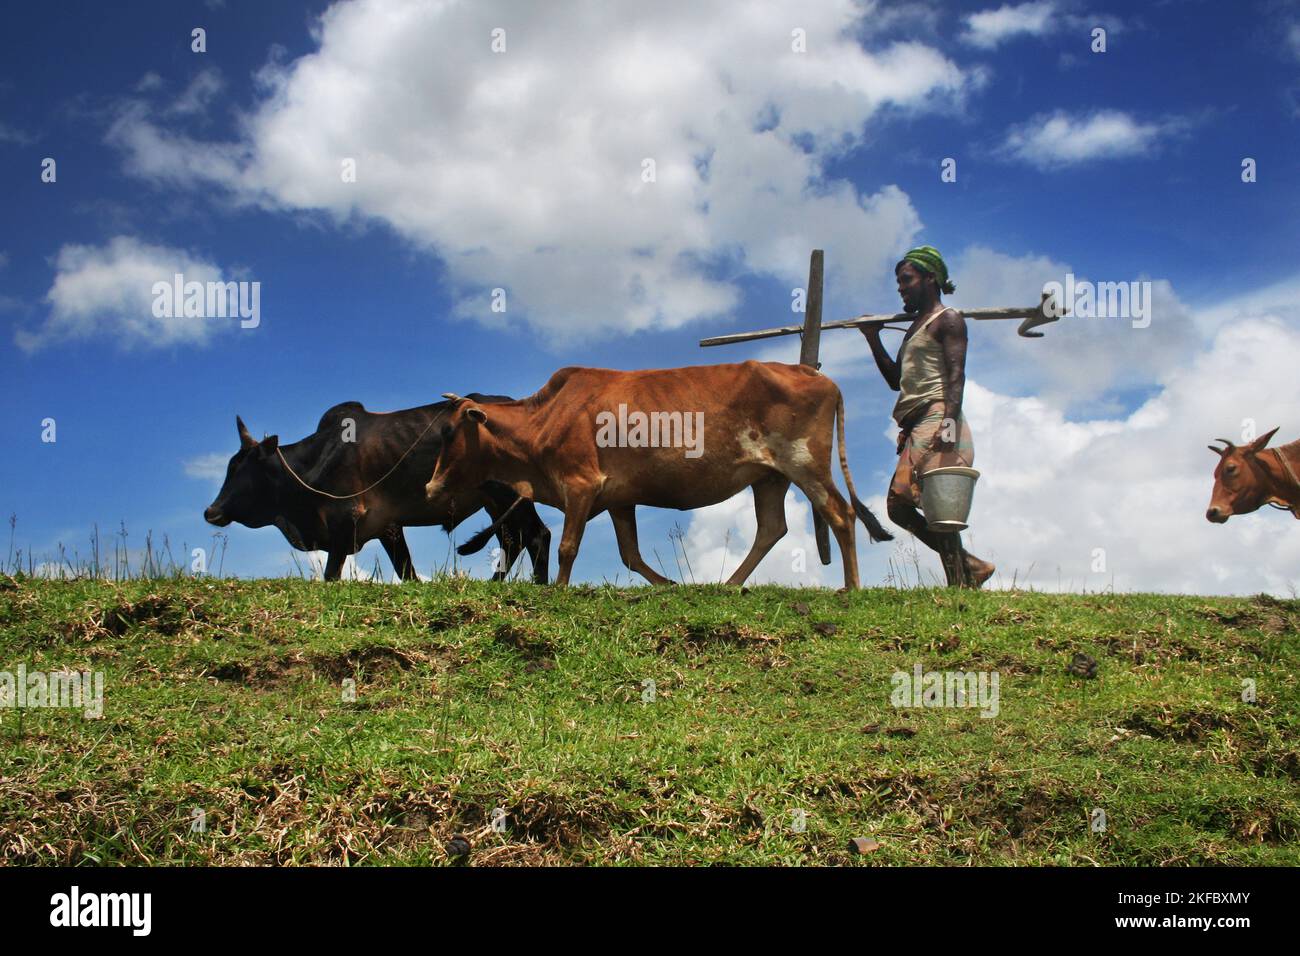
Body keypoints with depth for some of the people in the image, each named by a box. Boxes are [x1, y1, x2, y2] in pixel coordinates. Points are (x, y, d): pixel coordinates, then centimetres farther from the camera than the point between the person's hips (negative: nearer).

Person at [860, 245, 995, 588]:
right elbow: (896, 380, 29)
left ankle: (960, 584, -16)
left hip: (937, 416, -10)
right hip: (915, 426, 10)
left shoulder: (947, 320, 0)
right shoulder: (916, 326, 27)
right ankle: (969, 566, 7)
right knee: (898, 507, 4)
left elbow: (956, 375, -12)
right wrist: (873, 340, 20)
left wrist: (948, 422, -25)